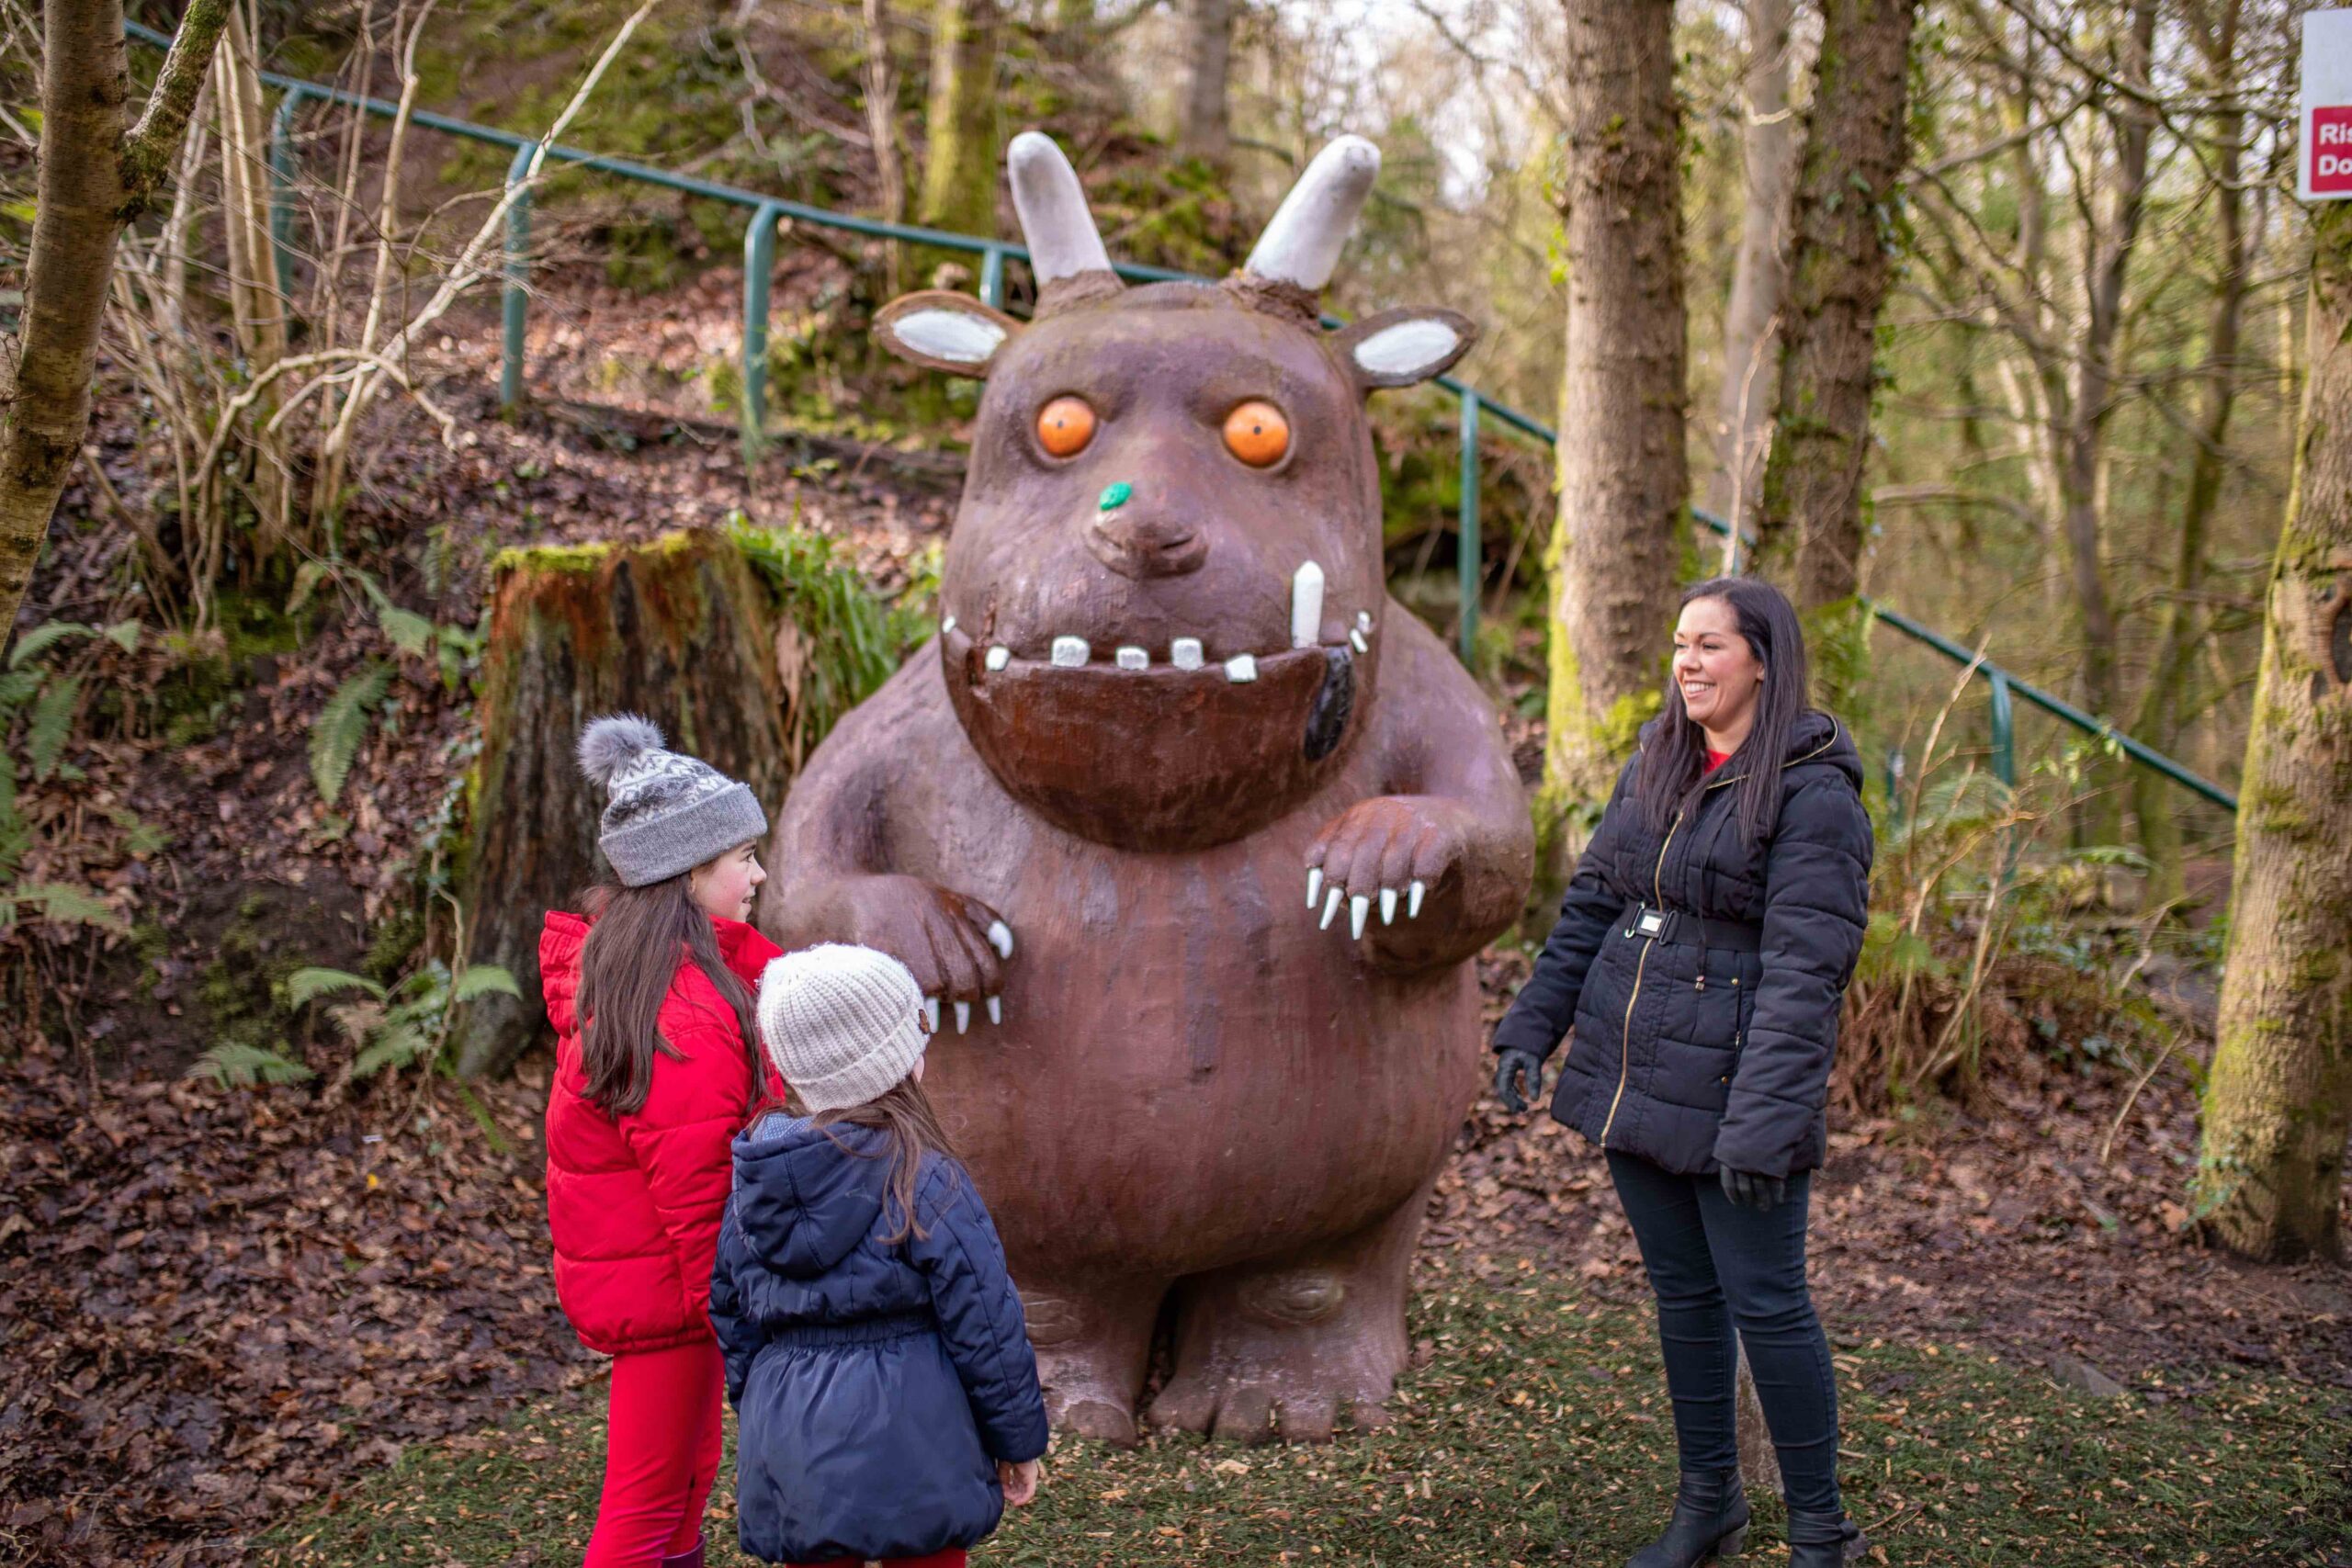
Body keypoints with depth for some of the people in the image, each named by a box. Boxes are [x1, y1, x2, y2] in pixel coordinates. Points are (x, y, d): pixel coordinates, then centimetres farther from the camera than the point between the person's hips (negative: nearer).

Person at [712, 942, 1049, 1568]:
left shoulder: (753, 1180, 2)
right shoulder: (925, 1179, -14)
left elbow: (731, 1318, 11)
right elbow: (985, 1323, -11)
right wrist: (1019, 1439, 0)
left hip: (786, 1449, 5)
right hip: (905, 1444, -5)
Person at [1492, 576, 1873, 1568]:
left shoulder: (1814, 797, -14)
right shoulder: (1657, 767, 9)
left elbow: (1805, 974, -20)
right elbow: (1591, 905, 13)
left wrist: (1763, 1122, -26)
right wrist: (1530, 1028, 6)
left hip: (1732, 1086, -7)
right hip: (1630, 1077, 7)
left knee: (1765, 1304, 1)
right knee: (1682, 1293, 16)